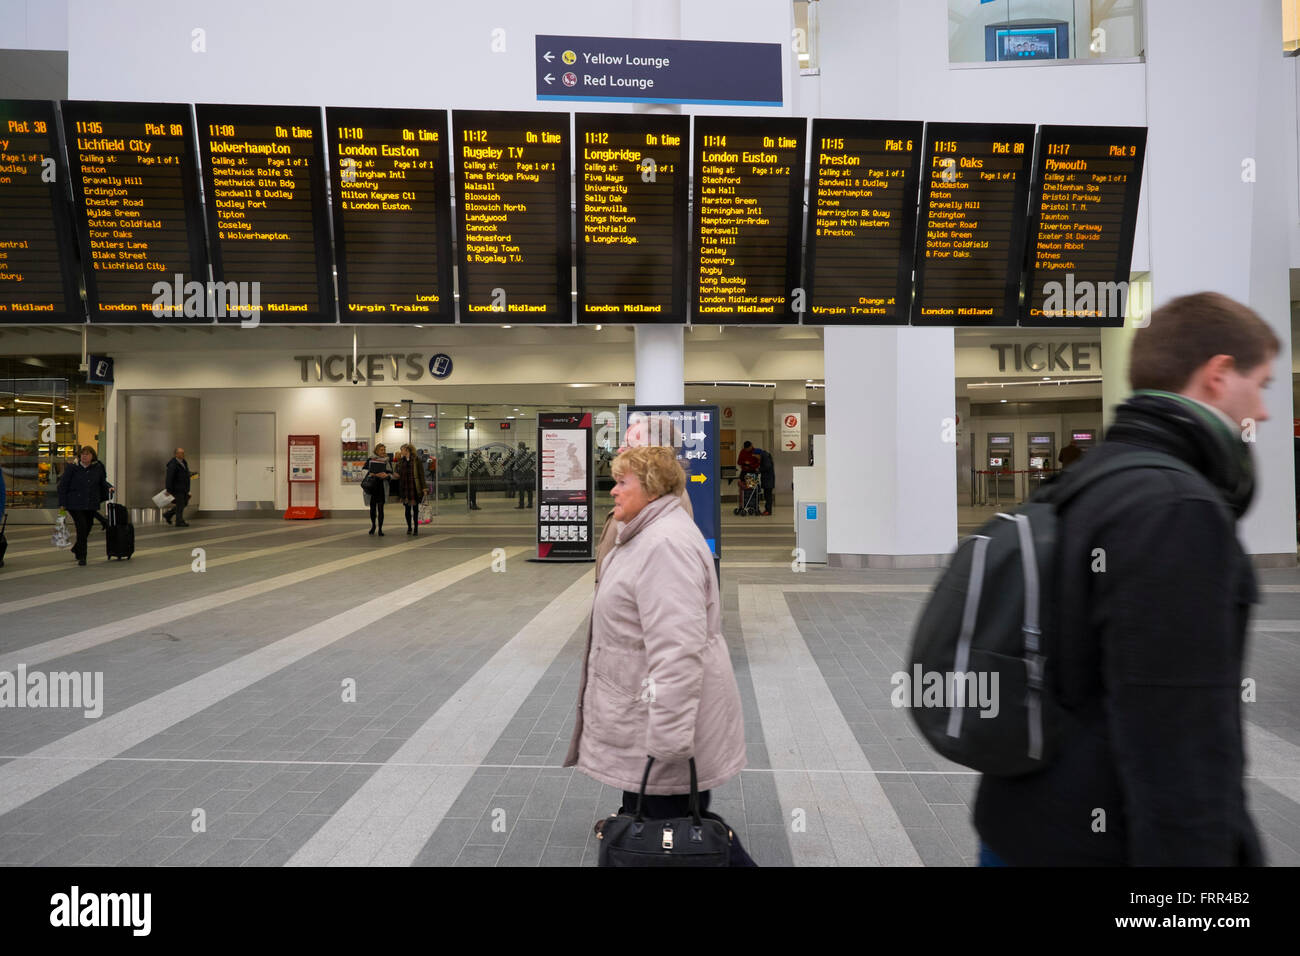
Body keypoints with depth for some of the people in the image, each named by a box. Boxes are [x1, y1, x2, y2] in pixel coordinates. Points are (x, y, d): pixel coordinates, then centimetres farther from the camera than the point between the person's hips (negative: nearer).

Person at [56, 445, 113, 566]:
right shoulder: (73, 468, -5)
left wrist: (109, 488, -4)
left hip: (91, 505, 4)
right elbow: (63, 486, -3)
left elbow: (103, 481, 18)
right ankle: (82, 557, -8)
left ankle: (76, 549, 40)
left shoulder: (98, 468, 4)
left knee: (87, 529, 12)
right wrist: (62, 503, -6)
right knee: (82, 527, -15)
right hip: (75, 504, -4)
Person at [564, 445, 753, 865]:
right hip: (644, 716, 10)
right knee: (642, 818, 23)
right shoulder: (647, 533, 10)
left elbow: (677, 651, -31)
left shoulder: (665, 543, -25)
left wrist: (669, 741, -30)